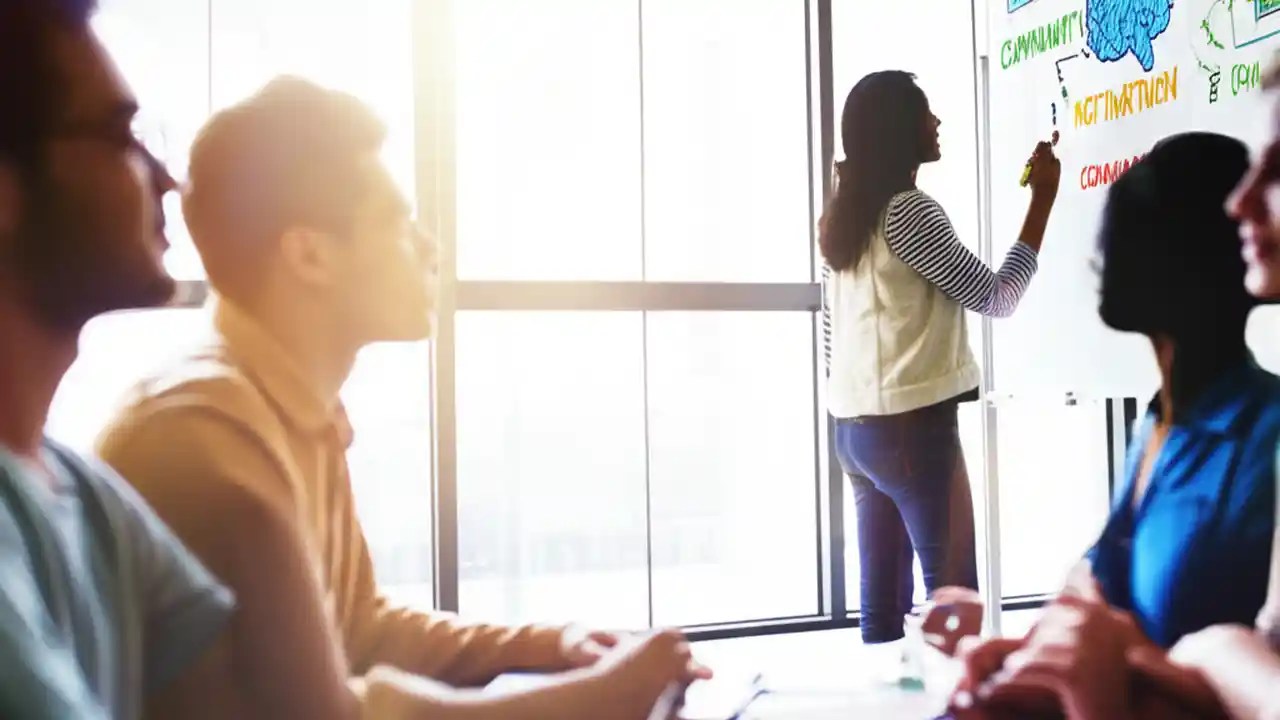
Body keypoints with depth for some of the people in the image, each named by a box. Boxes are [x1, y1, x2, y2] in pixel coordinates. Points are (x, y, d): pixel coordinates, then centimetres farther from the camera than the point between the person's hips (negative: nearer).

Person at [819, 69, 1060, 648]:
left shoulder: (848, 214, 12)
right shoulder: (908, 212, -12)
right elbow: (997, 298, -7)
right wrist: (1042, 198, -3)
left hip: (857, 426, 8)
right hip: (911, 425, -8)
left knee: (884, 600, 9)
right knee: (955, 596, 0)